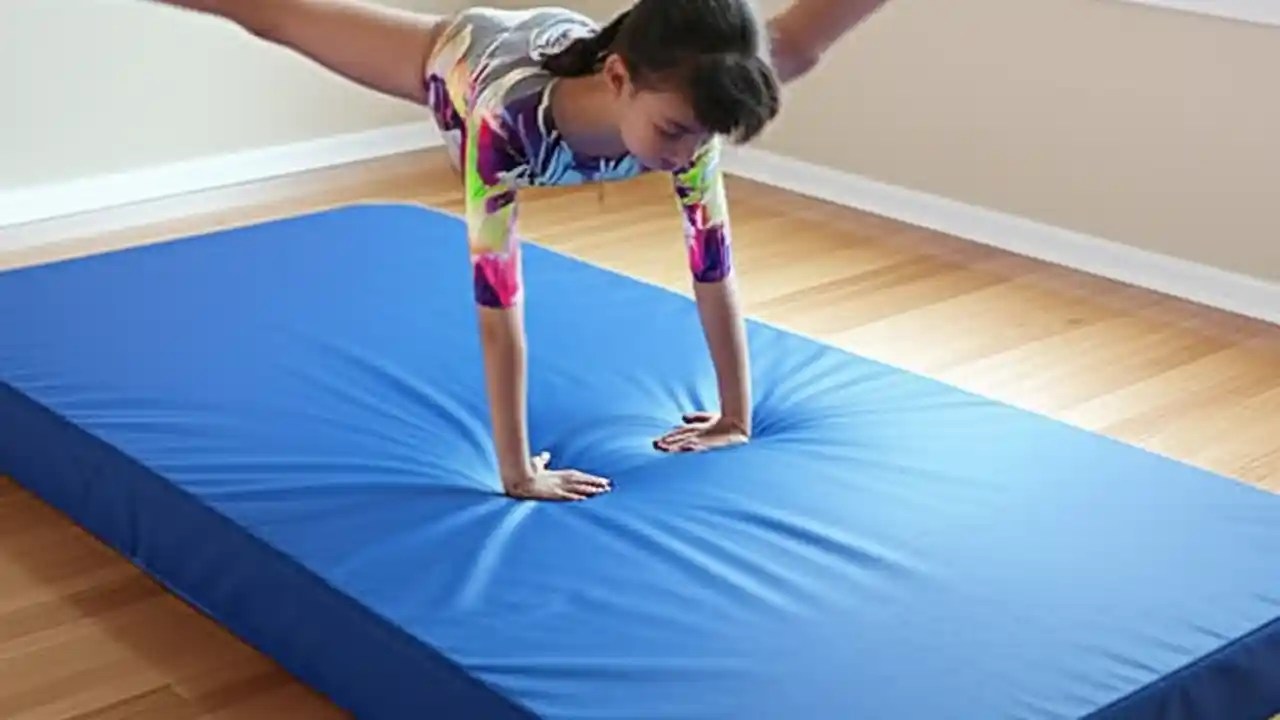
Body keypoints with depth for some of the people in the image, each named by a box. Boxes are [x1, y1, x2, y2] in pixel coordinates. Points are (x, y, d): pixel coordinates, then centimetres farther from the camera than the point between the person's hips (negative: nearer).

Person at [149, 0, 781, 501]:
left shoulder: (689, 103, -41)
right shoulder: (508, 116, -53)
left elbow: (715, 272, -31)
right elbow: (498, 305, -49)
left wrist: (737, 418, -25)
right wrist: (517, 474, -45)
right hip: (462, 55, -3)